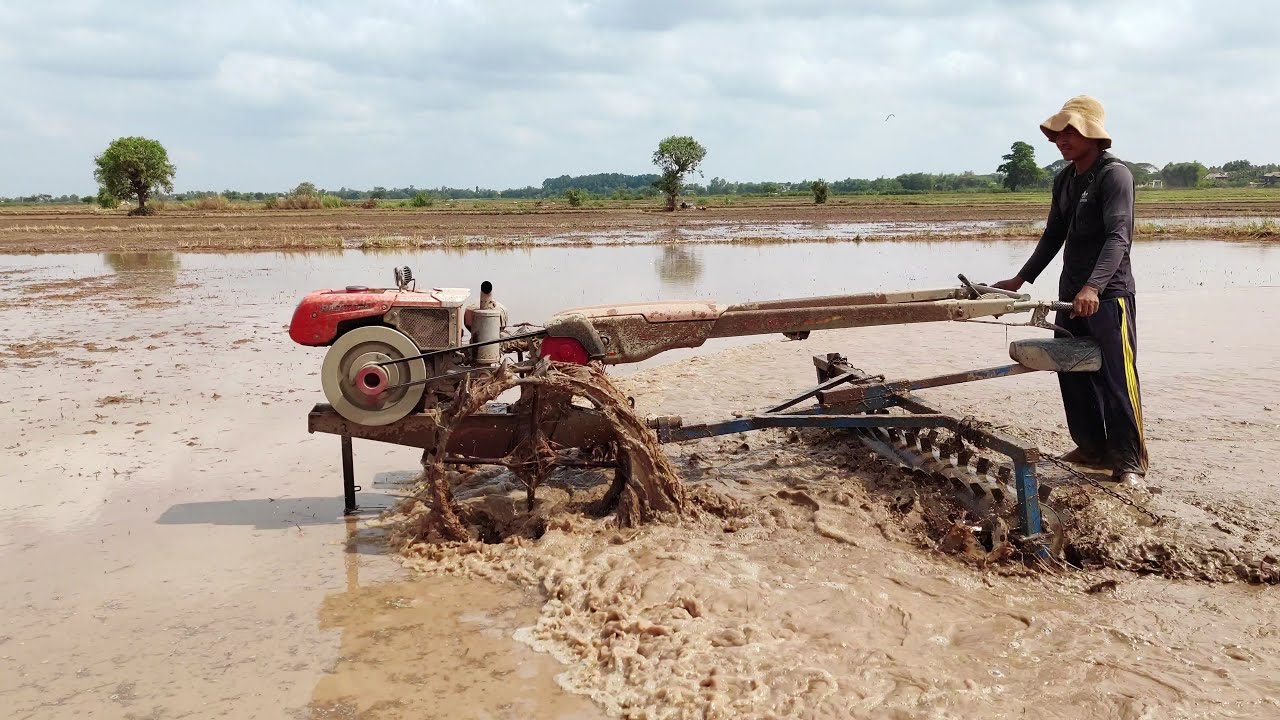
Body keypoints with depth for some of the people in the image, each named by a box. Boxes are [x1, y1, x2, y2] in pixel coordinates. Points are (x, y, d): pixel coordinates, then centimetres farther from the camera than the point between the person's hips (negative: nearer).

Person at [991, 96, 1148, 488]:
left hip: (1108, 295, -8)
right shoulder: (1064, 179, 13)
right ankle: (1092, 448, 20)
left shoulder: (1115, 174, -11)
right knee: (1073, 371, 9)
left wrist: (1094, 286, -37)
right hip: (1071, 293, 8)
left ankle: (1129, 462, 0)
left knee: (1117, 378, -7)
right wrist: (1020, 279, 18)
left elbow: (1118, 236, -23)